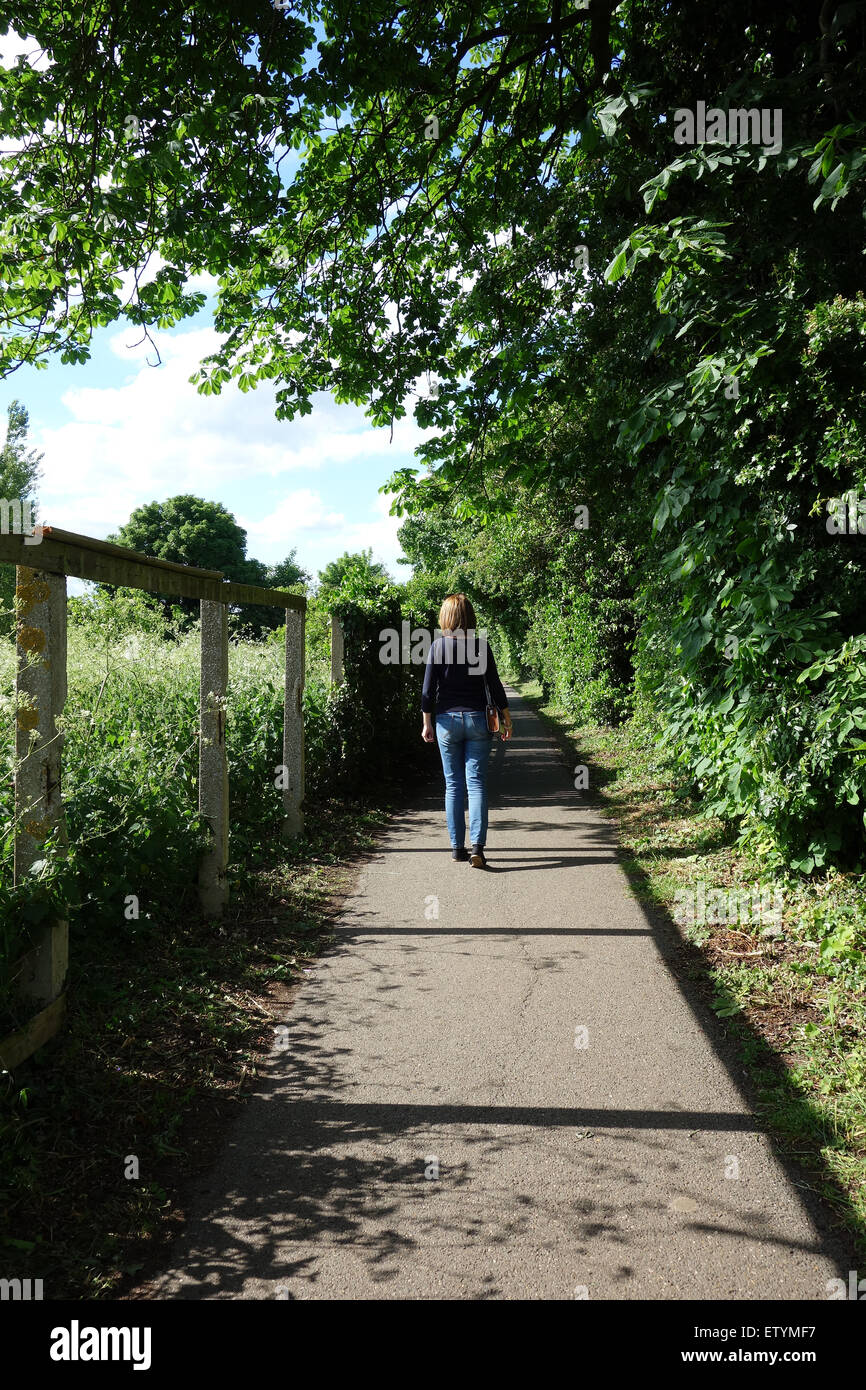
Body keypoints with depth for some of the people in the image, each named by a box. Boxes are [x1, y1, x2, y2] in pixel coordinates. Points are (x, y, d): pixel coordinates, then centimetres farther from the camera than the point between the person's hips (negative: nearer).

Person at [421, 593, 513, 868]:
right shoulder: (481, 646, -2)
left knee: (453, 785, 9)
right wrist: (507, 721, 9)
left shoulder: (438, 646, -3)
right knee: (477, 784, -1)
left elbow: (428, 689, -3)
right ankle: (477, 846, -12)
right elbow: (495, 686, 0)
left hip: (447, 721, 0)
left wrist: (426, 723, 7)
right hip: (477, 719, 0)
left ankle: (457, 846, 13)